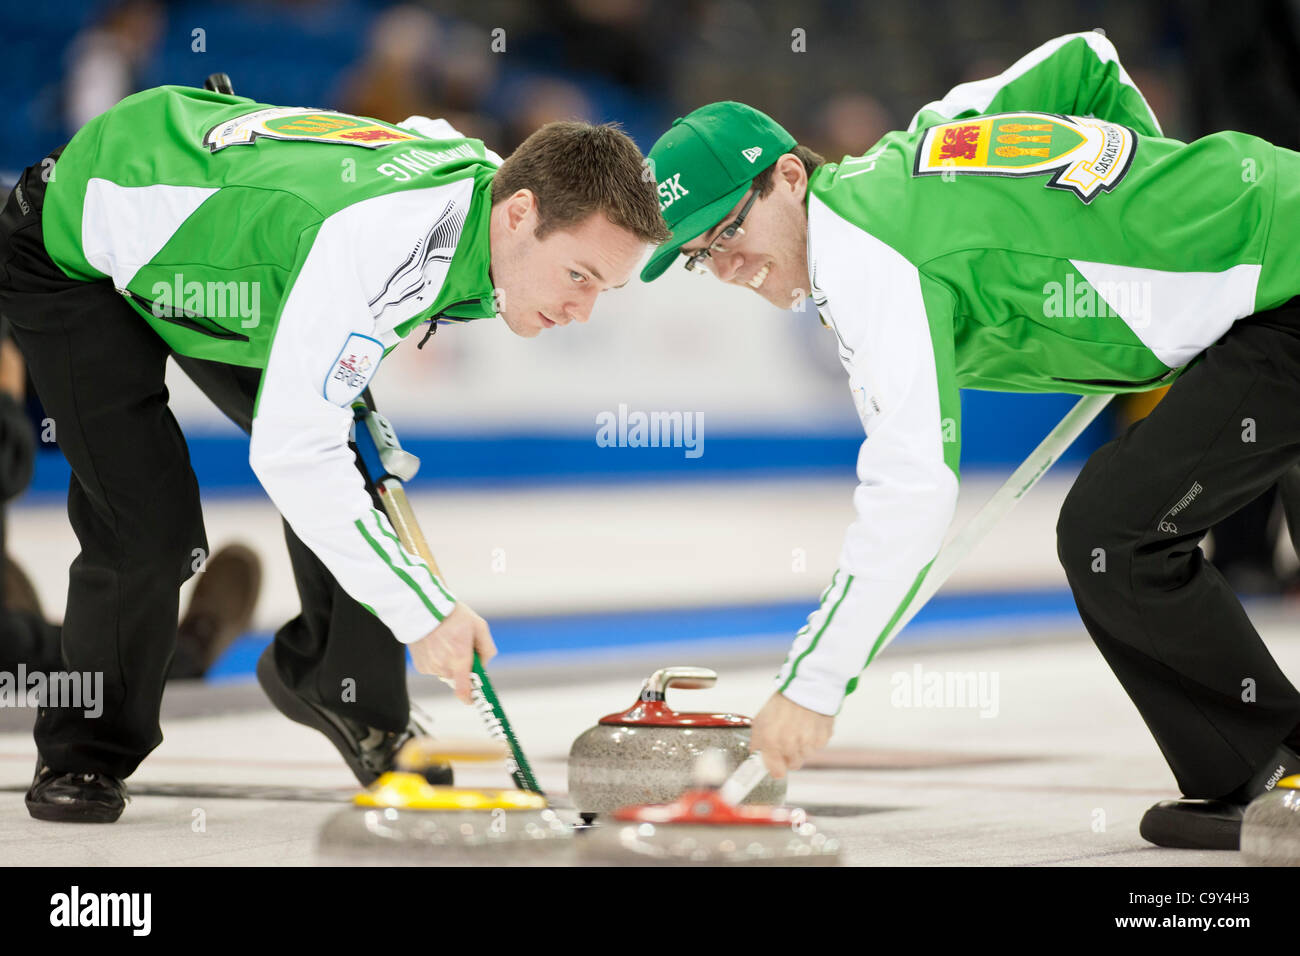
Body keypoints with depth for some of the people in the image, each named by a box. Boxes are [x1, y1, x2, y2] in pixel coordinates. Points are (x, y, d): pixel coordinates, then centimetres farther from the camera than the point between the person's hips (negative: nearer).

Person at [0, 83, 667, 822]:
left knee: (346, 484, 0)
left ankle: (332, 681, 22)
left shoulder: (484, 176, -15)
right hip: (76, 251, -8)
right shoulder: (384, 239, -43)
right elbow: (290, 454, -41)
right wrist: (423, 612, -35)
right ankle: (86, 754, 8)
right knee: (150, 526, -15)